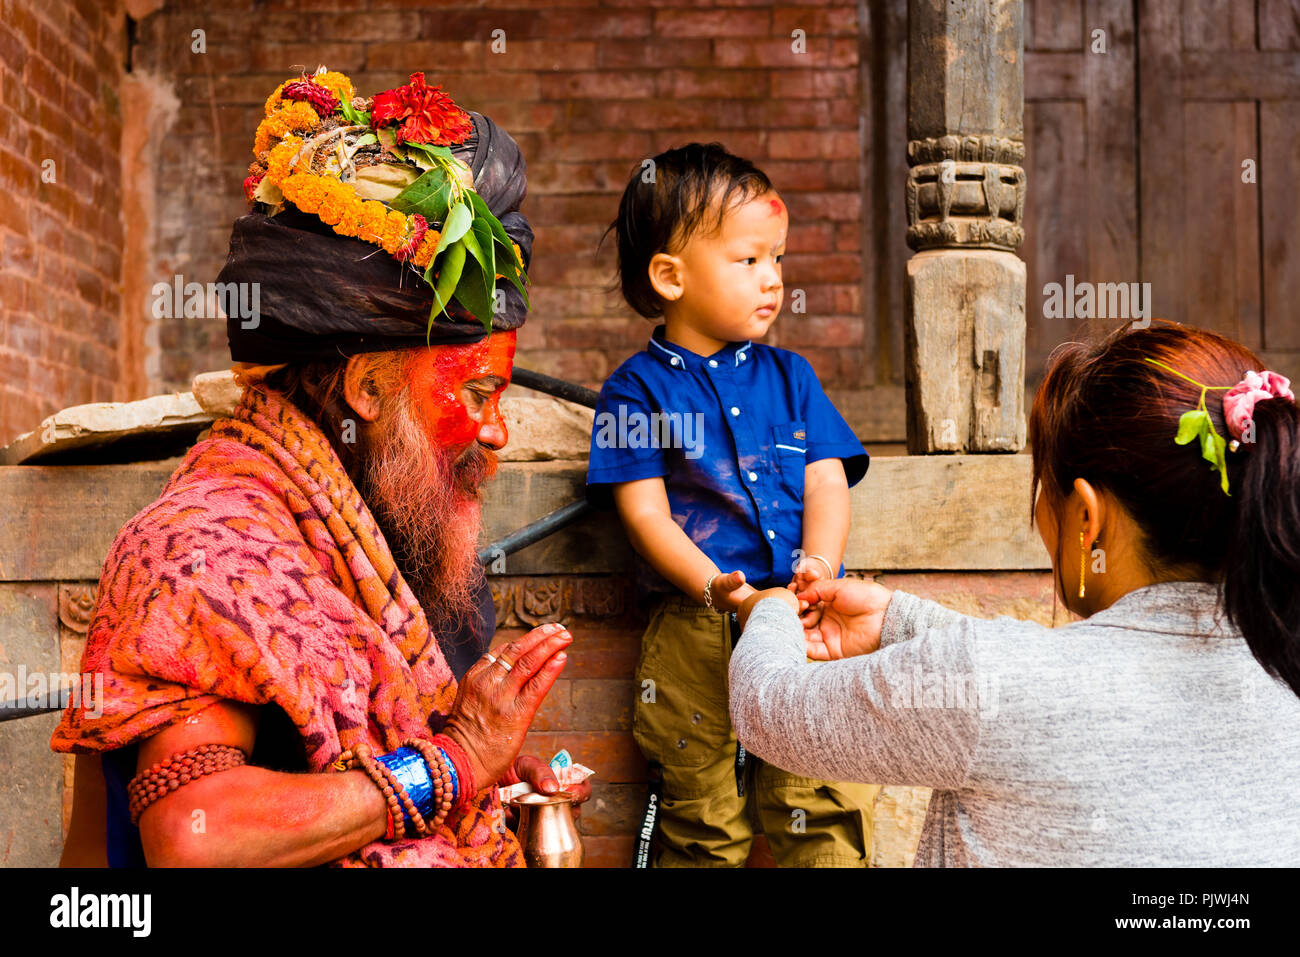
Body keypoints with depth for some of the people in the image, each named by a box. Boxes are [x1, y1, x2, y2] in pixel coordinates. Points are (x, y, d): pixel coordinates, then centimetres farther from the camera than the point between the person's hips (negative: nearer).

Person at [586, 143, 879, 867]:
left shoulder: (789, 376, 16)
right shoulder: (640, 389, 5)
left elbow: (827, 486, 9)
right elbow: (646, 513, -3)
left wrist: (818, 566, -11)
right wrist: (714, 588, -18)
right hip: (694, 632, -2)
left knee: (827, 811, -3)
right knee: (704, 824, 4)